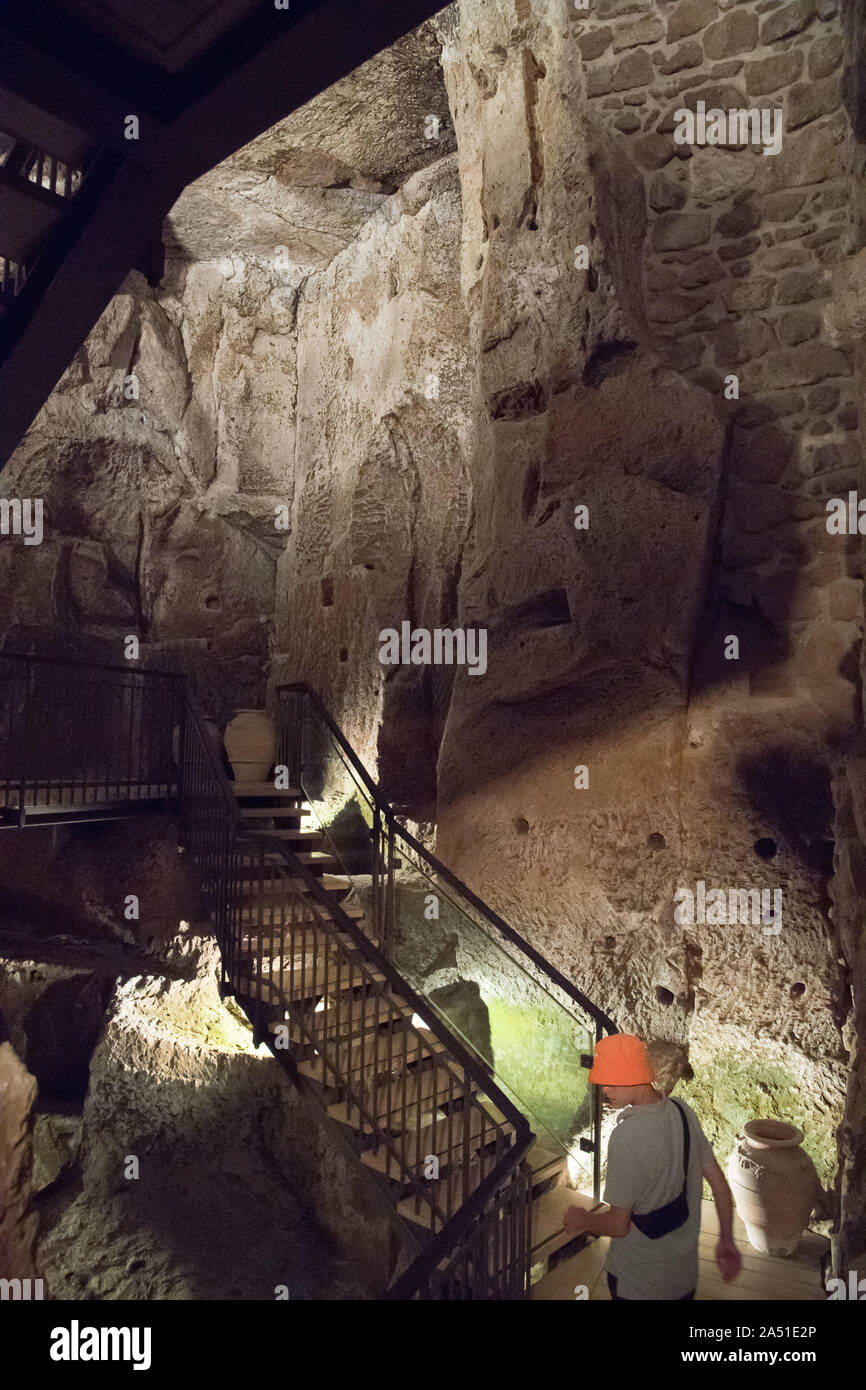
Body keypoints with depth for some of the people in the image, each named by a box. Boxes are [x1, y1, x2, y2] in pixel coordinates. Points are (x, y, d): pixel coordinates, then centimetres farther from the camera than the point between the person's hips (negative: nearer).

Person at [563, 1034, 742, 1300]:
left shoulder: (627, 1137, -29)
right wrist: (727, 1241, 14)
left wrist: (582, 1221, -2)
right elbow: (719, 1183, 1)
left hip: (636, 1283, -6)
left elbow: (619, 1225, -21)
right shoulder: (683, 1111, -9)